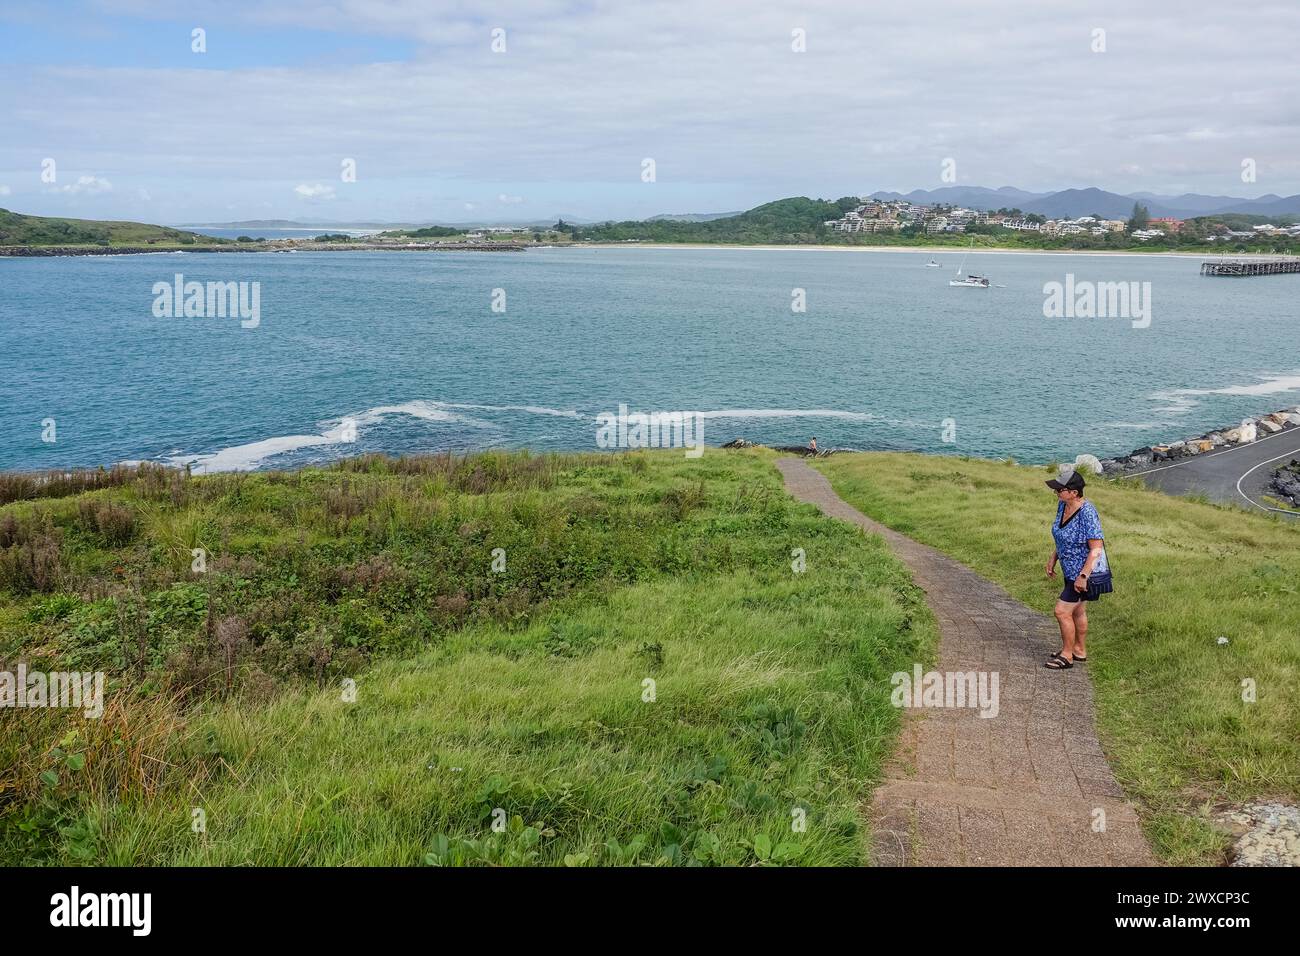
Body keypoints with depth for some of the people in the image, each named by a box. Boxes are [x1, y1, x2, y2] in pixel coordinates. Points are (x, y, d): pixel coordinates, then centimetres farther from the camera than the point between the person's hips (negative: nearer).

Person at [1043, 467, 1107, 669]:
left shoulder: (1087, 513, -29)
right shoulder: (1062, 505, -2)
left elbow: (1096, 548, -27)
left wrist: (1083, 576, -27)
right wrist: (1053, 558, 13)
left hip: (1085, 571, -9)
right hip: (1071, 569, 9)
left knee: (1062, 611, -5)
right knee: (1077, 610, 21)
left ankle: (1067, 656, 11)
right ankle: (1080, 651, 36)